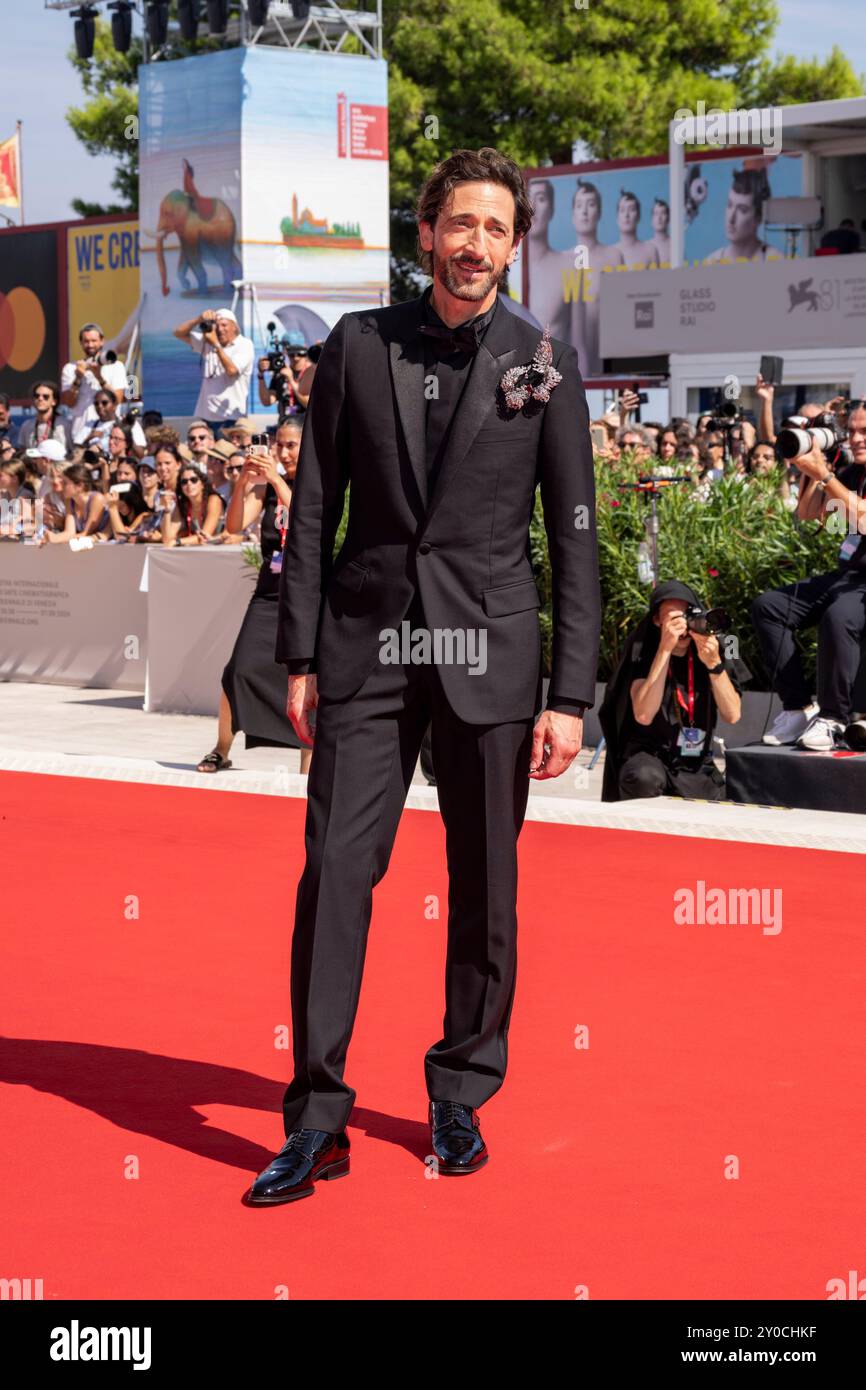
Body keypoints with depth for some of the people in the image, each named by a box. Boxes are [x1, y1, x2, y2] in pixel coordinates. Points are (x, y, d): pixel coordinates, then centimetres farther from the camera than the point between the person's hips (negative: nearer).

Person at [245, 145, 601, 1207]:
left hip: (489, 650, 0)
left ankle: (461, 1096, 21)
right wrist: (300, 657, 3)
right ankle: (317, 1118, 1)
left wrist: (570, 697, -3)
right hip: (368, 642, 1)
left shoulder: (546, 364, 2)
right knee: (334, 869, -6)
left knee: (484, 884, 6)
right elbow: (314, 510, 8)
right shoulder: (356, 346, 6)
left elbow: (575, 540, 2)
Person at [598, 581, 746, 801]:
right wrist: (665, 649, -25)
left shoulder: (712, 649, 1)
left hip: (698, 767, 4)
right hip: (649, 757, -4)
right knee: (645, 777, -36)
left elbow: (732, 715, -8)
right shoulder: (643, 655, -7)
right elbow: (643, 715, -24)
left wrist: (714, 664, -23)